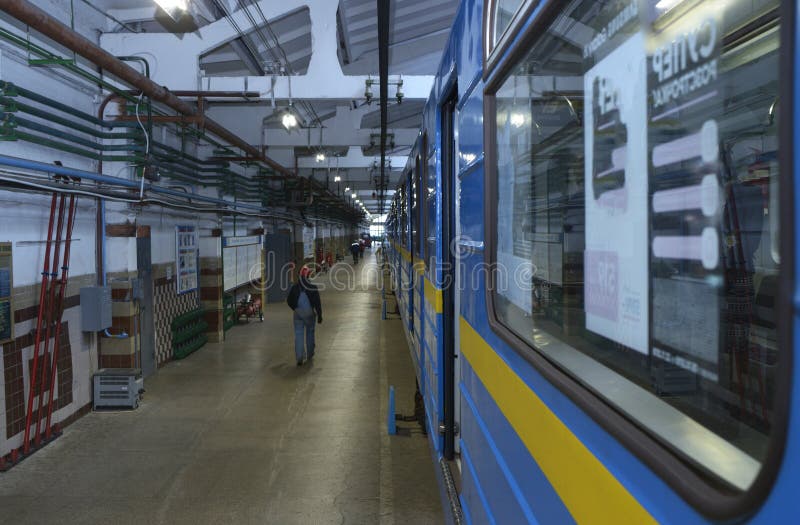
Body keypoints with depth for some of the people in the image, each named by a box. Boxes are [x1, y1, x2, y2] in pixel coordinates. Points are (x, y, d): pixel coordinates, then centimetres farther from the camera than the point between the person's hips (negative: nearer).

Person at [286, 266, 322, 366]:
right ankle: (310, 355, 25)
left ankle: (299, 358, -7)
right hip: (309, 313, -1)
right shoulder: (312, 287, -9)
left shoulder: (295, 287, -1)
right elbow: (317, 303, -10)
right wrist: (319, 315, -4)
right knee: (310, 333, 16)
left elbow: (289, 301, 6)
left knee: (298, 334, 2)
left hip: (298, 313, 1)